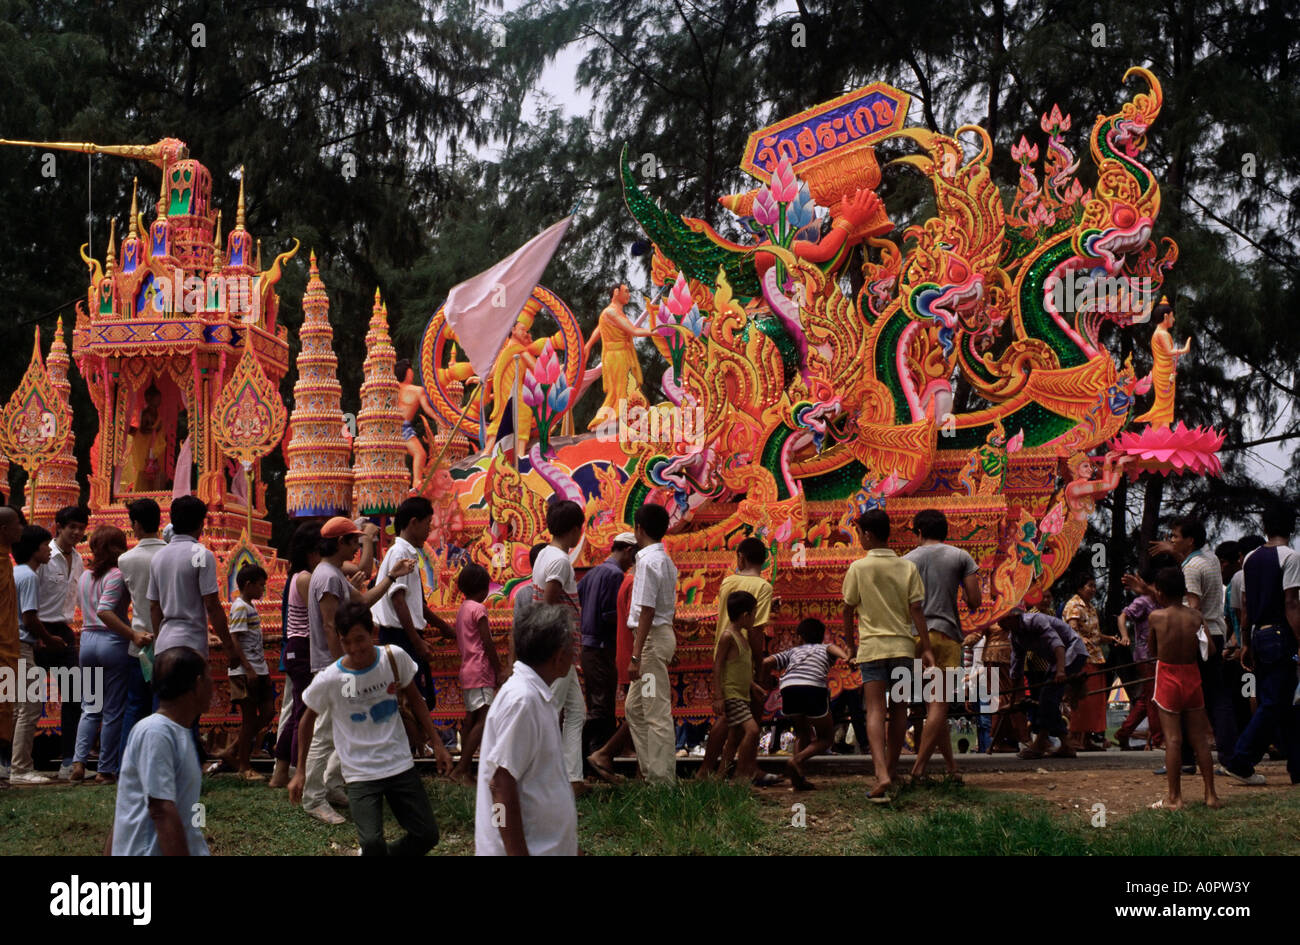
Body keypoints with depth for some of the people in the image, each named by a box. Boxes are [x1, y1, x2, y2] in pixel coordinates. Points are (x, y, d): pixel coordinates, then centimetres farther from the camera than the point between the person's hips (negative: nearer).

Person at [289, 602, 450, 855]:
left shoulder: (395, 658, -8)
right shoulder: (328, 680, -15)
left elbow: (415, 700, 10)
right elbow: (308, 720, 3)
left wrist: (437, 744, 9)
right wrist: (300, 771, 6)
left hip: (400, 765, 3)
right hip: (361, 774, -3)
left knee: (427, 835, 3)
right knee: (373, 843, -20)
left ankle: (381, 854, 28)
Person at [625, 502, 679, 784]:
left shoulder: (648, 561, -15)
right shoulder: (666, 561, 14)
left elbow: (646, 612, -19)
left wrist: (636, 656, -19)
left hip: (652, 637, -10)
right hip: (665, 633, 10)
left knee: (657, 712, -7)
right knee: (634, 707, 17)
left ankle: (662, 779, -4)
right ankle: (650, 770, 20)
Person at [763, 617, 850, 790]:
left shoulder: (793, 651, 34)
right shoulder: (825, 648, 31)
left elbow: (768, 661, 19)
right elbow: (832, 648, 6)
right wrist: (846, 657, -12)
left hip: (788, 686, 2)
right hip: (814, 687, -2)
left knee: (803, 734, 24)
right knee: (825, 738, 15)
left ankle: (799, 777, 2)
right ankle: (798, 759, -13)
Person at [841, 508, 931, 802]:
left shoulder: (858, 568, -3)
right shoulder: (908, 567, 3)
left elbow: (848, 609, 4)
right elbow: (917, 609, -2)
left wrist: (850, 639, 19)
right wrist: (926, 647, -1)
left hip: (872, 645, -3)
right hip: (903, 645, 3)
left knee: (875, 710, -9)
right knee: (899, 710, 13)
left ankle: (882, 774, -27)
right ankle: (890, 772, 22)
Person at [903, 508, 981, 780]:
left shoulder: (906, 560, 9)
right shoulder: (960, 557, 4)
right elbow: (975, 601, -1)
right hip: (946, 634, -3)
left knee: (933, 704, 13)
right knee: (939, 704, -5)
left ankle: (951, 765, 17)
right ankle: (918, 768, -15)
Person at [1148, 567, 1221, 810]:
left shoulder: (1156, 616, -9)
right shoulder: (1195, 616, -2)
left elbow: (1152, 651, 0)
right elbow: (1210, 649, -5)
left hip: (1168, 679, -3)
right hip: (1192, 677, 3)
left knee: (1173, 739, -2)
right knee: (1200, 738, 9)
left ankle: (1174, 797, -1)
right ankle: (1211, 794, 12)